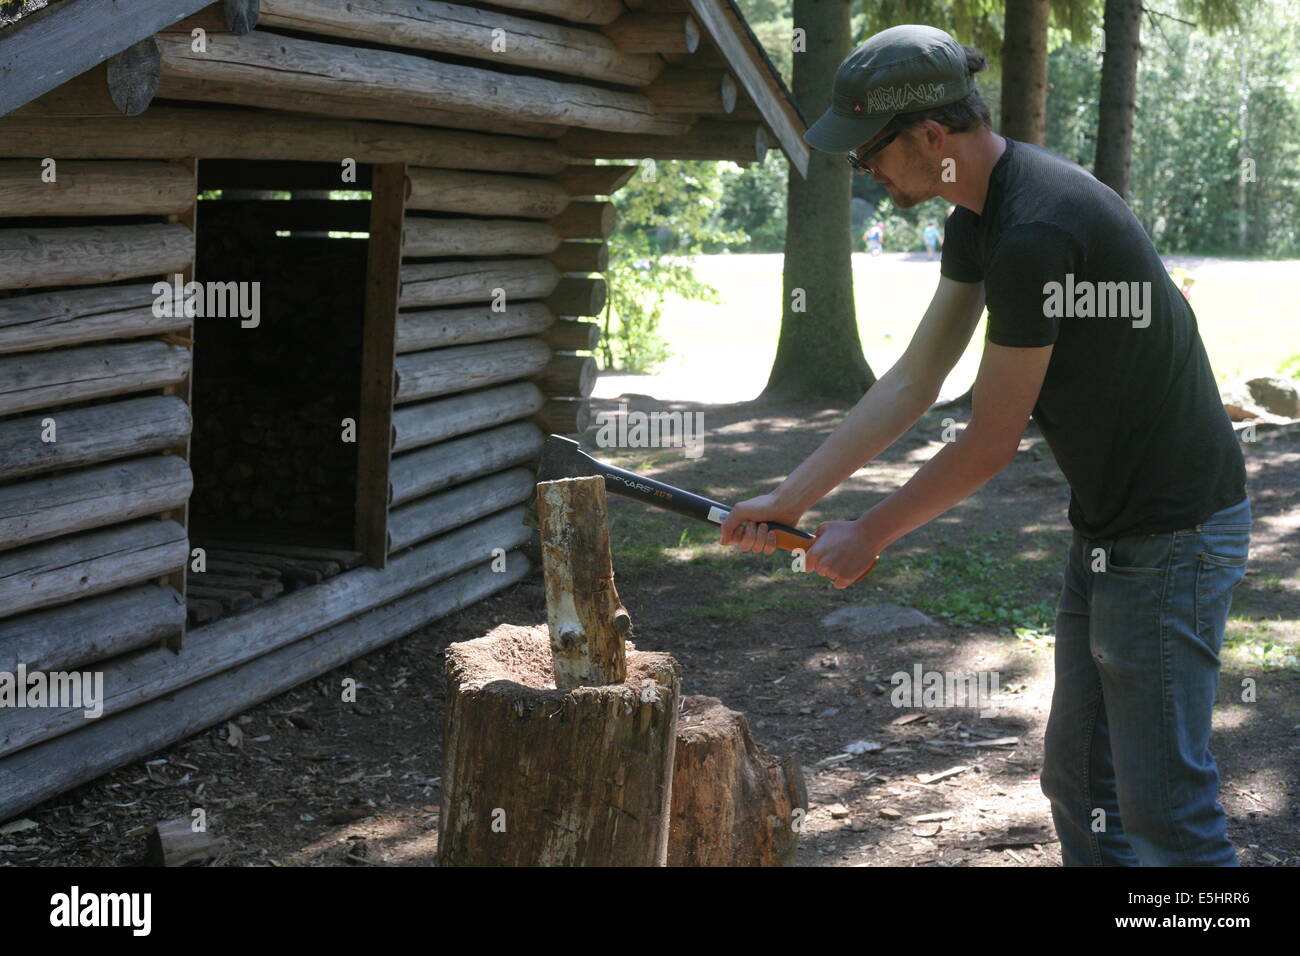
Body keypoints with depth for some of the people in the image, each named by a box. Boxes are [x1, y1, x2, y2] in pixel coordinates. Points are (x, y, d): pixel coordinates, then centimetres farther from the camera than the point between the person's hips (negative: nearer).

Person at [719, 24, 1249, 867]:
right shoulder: (982, 212, 5)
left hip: (1171, 535, -10)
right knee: (1079, 784, 17)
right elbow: (913, 382, 7)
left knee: (1163, 808, -2)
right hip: (1108, 527, 10)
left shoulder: (1034, 235, -27)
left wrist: (867, 537, -7)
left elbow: (990, 445, -20)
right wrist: (789, 497, 4)